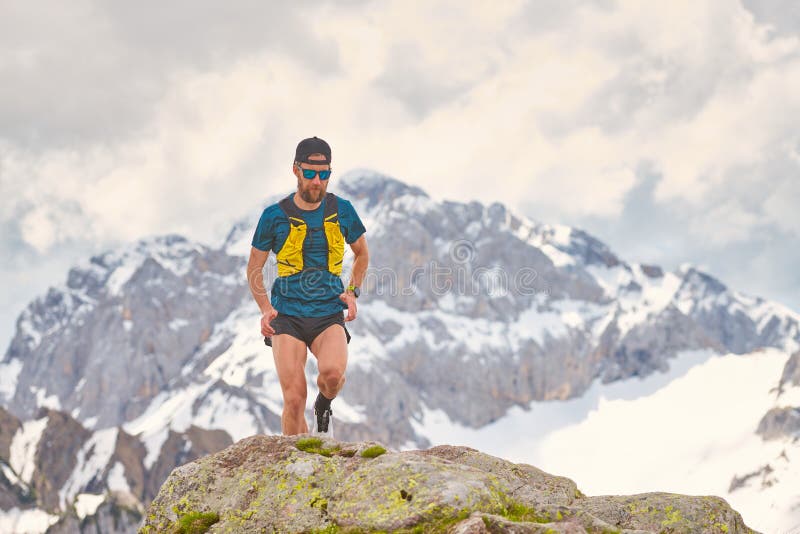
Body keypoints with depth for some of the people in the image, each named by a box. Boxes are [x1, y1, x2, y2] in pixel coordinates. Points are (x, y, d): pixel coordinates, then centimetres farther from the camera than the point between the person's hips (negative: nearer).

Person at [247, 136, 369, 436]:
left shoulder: (342, 211, 3)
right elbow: (254, 268, 10)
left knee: (332, 372, -27)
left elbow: (362, 254, 20)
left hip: (329, 315, 1)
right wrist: (266, 308, -5)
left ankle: (324, 406, 9)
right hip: (288, 316, -1)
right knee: (294, 397, -13)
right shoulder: (275, 215, -1)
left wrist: (352, 292, 5)